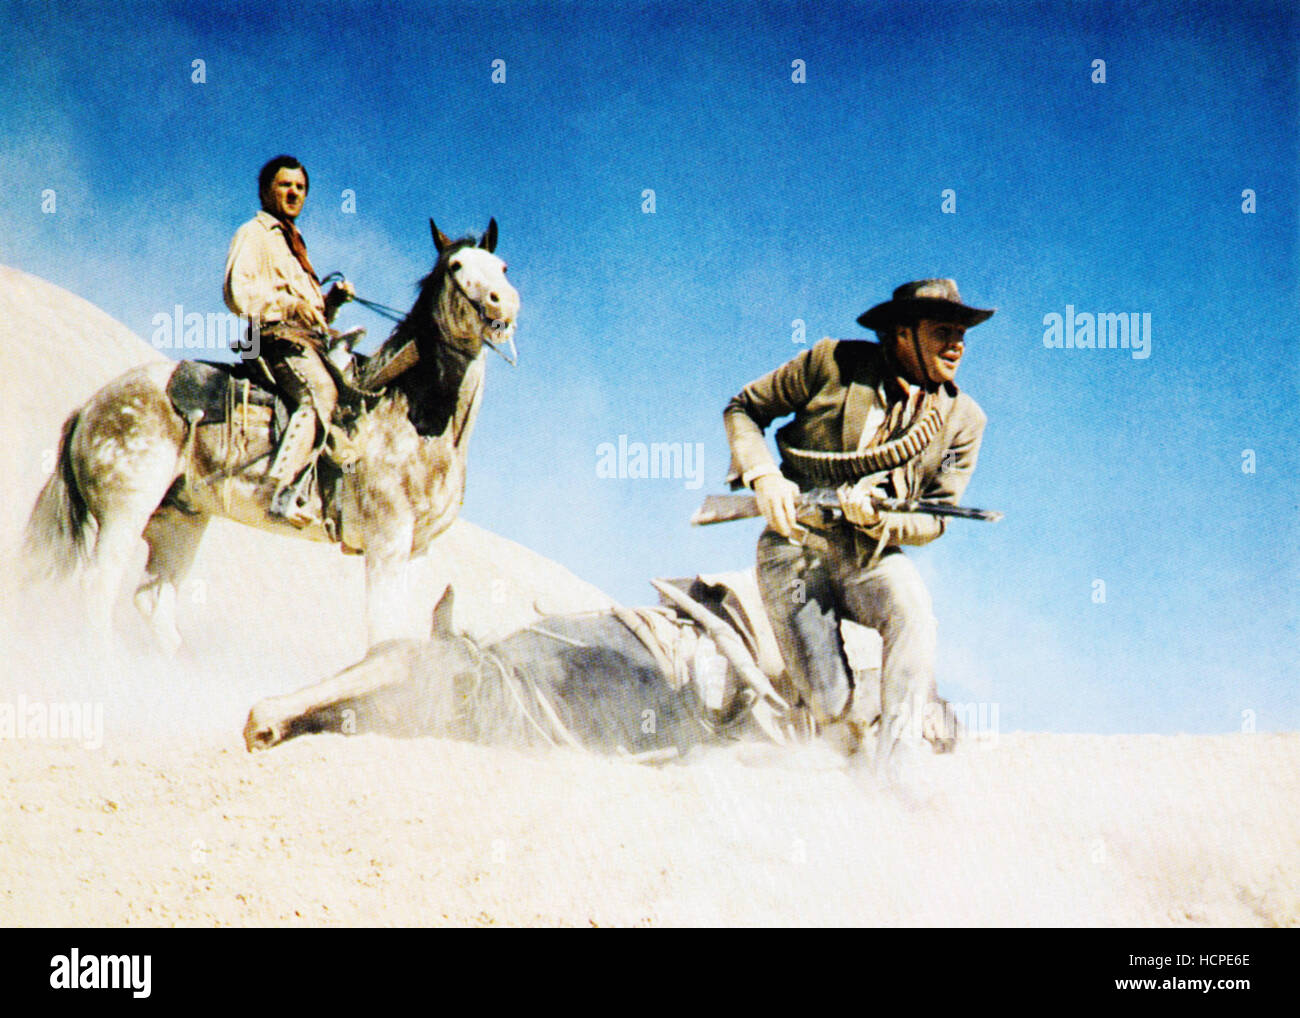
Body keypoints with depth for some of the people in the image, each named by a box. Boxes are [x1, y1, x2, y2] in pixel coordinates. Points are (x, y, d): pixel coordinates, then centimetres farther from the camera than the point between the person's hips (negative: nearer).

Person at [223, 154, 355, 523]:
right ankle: (279, 490, -45)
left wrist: (333, 299, 12)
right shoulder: (253, 235, 6)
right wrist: (290, 304, -17)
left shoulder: (292, 244, 33)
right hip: (279, 339, -9)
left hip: (310, 340, 9)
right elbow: (239, 292, -10)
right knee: (321, 392, -33)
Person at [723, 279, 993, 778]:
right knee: (830, 706, -14)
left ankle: (889, 779, -33)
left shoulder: (962, 420, 2)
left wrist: (879, 521, -19)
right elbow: (743, 409, 5)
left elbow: (933, 520, 3)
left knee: (913, 611, -34)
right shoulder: (833, 364, -5)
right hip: (794, 548, -2)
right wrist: (764, 476, -14)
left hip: (873, 555, 2)